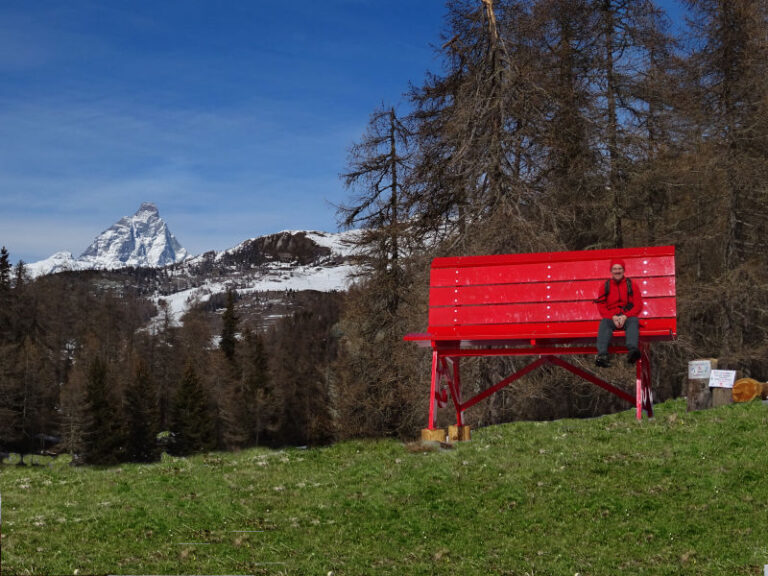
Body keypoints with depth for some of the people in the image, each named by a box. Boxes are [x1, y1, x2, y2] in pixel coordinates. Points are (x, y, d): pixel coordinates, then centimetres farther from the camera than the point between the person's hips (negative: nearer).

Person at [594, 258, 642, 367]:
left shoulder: (630, 284, 11)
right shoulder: (605, 285, 13)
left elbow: (638, 304, 4)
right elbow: (601, 306, 7)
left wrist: (625, 316, -12)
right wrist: (613, 317, -11)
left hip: (627, 316, 0)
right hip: (611, 317, 0)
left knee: (634, 321, -34)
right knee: (604, 323, -32)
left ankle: (633, 350, -60)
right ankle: (602, 355, -55)